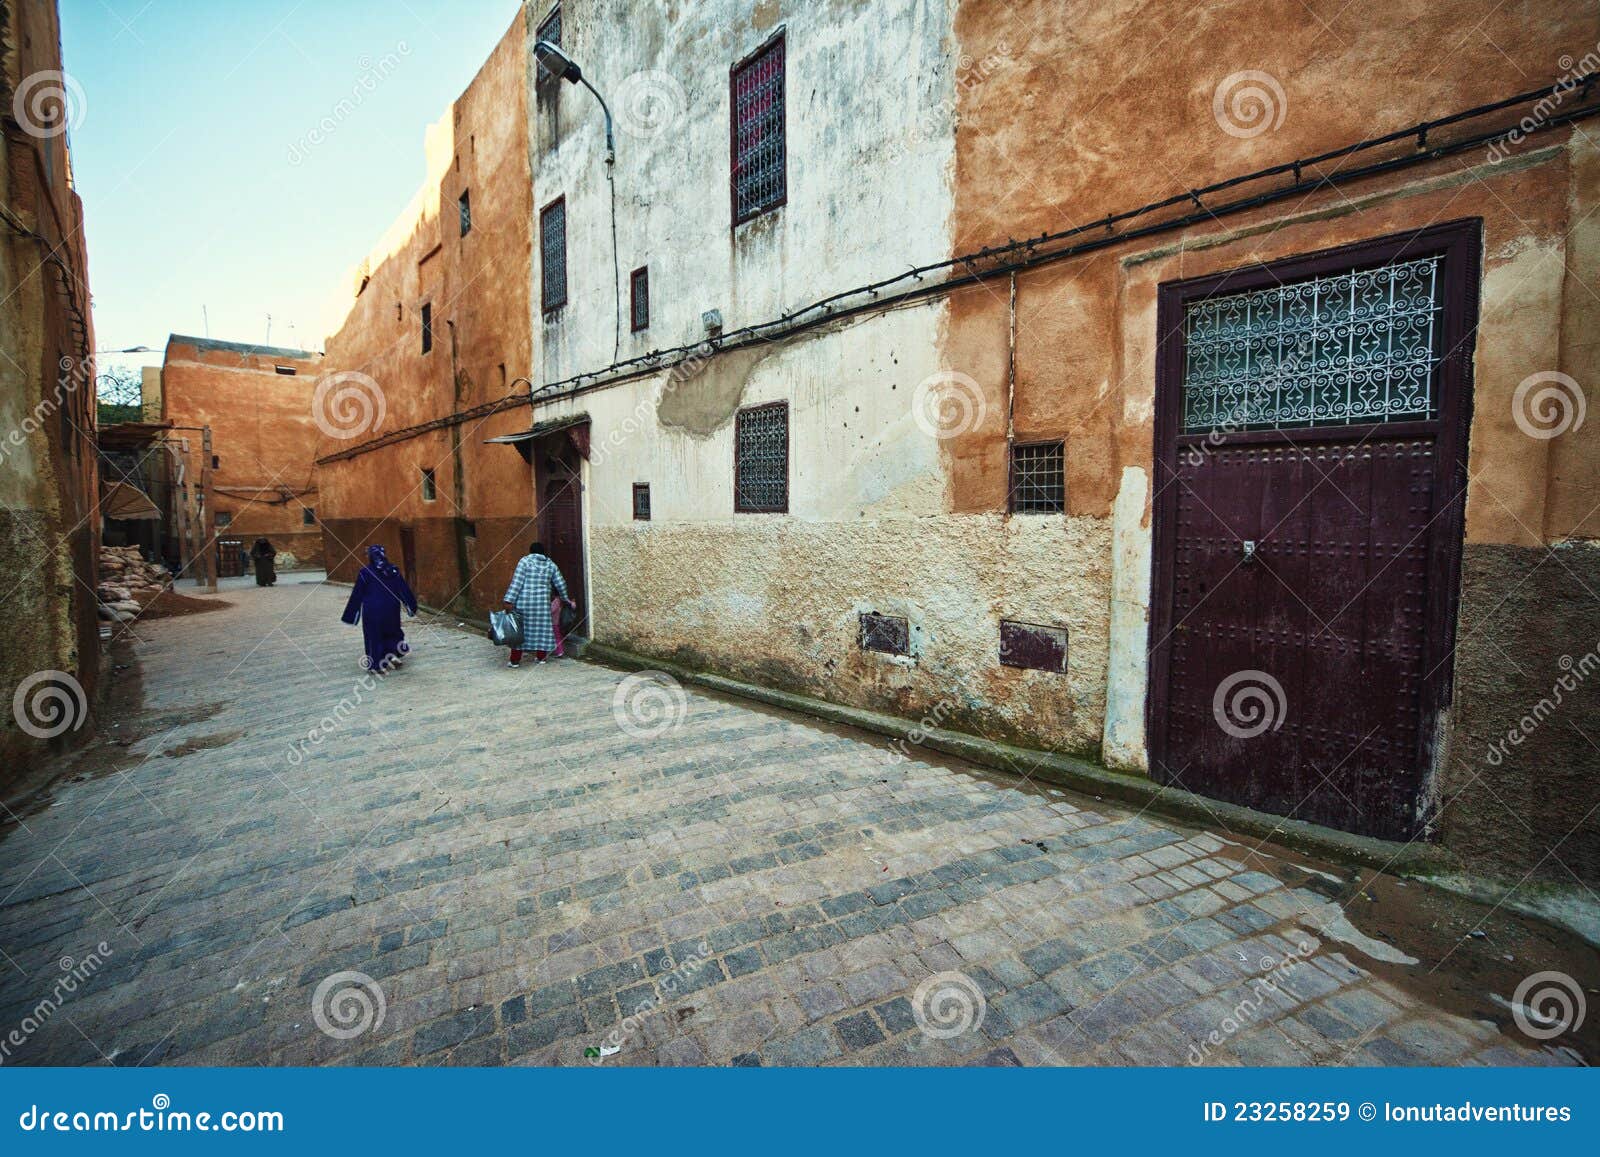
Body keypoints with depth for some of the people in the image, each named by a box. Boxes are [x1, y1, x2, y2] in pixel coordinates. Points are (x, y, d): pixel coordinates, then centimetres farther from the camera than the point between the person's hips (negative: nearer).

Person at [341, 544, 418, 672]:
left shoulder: (365, 572, -8)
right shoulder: (394, 570, -2)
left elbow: (357, 595, -3)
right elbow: (405, 589, 2)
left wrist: (350, 614, 6)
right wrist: (412, 607, 11)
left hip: (372, 611, -3)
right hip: (391, 610, 3)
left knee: (374, 637, 7)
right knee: (392, 633, 21)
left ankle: (378, 665, 9)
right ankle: (394, 654, 6)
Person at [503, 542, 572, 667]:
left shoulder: (525, 561, 0)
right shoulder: (551, 565, 9)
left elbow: (516, 582, -8)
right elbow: (561, 585, 11)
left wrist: (509, 600, -10)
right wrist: (565, 599, 26)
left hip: (524, 601, -1)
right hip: (542, 603, 2)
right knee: (542, 628, 13)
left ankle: (515, 660, 11)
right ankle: (541, 656, 19)